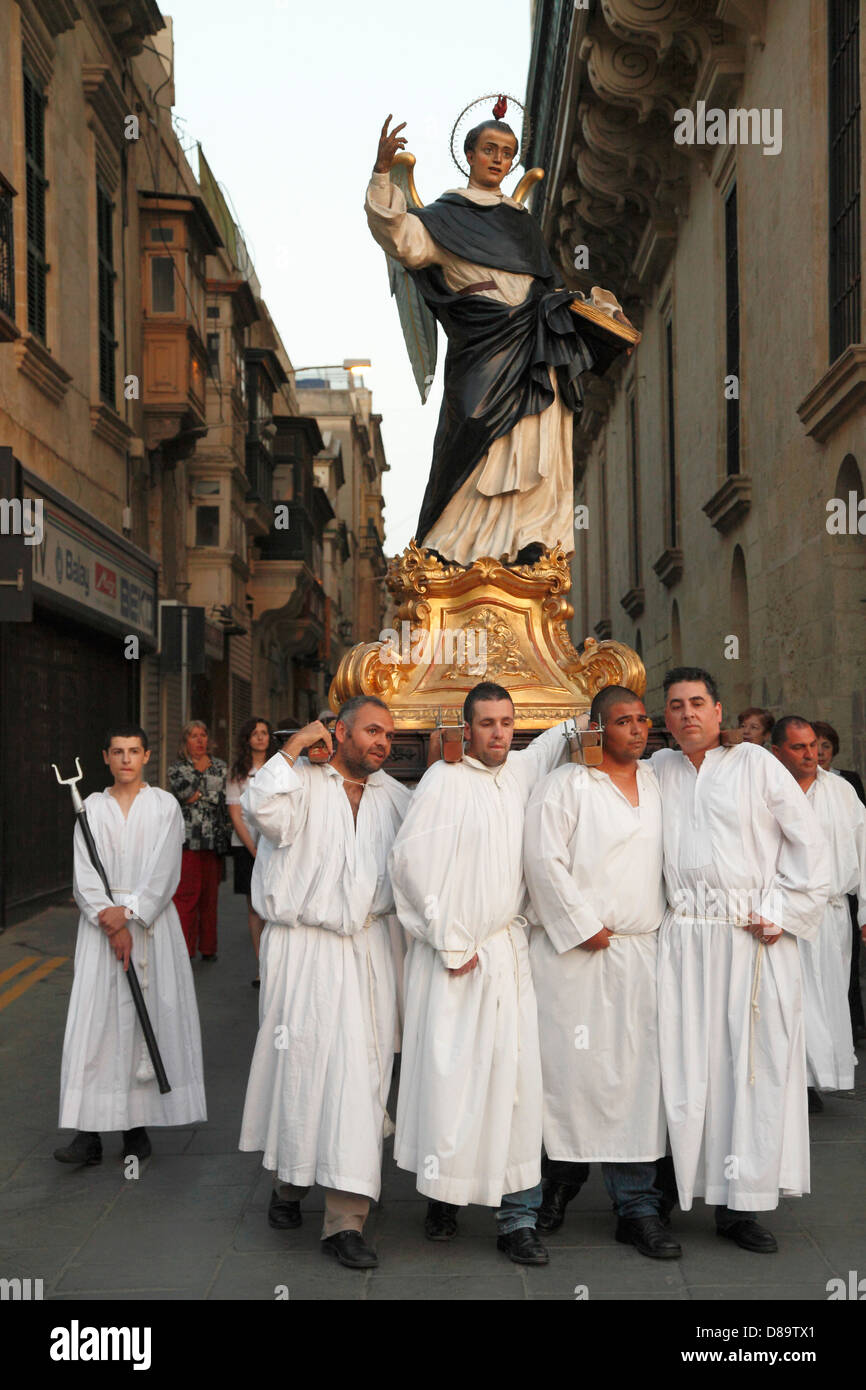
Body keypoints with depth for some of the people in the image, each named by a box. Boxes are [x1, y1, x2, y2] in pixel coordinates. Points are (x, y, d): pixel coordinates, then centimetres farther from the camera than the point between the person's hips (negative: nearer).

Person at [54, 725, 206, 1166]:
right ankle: (89, 1133, -4)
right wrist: (112, 925, -11)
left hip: (151, 921, -1)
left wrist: (128, 912, -15)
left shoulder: (164, 806, 4)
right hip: (101, 922, 1)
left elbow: (164, 872, -4)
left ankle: (137, 1126, 7)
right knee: (95, 1019, -5)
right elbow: (84, 877, 0)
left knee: (148, 1016, -2)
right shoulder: (92, 808, 7)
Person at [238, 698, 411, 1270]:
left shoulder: (392, 793, 15)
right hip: (304, 949, -4)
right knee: (300, 1063, 2)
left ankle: (346, 1218, 6)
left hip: (367, 949, 4)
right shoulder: (305, 782, -1)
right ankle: (290, 1180, 29)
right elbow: (263, 806, -20)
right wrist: (295, 746, -13)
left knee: (360, 1071, -1)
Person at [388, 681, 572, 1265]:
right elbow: (411, 862, -12)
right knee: (450, 1078, -2)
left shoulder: (521, 770, 10)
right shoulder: (445, 780, -7)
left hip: (510, 951, 5)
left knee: (516, 1077, 1)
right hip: (456, 955, -4)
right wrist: (449, 942, -10)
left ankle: (517, 1216, 7)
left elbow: (556, 738, 32)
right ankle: (443, 1195, 18)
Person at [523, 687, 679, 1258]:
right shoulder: (566, 784, -2)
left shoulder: (656, 783, 16)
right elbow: (543, 859, -10)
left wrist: (666, 920, 14)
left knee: (637, 1073, 2)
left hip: (640, 951, 4)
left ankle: (638, 1206, 8)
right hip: (574, 951, -4)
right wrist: (582, 927, -10)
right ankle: (564, 1173, 22)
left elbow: (667, 859, 25)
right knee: (572, 1067, -1)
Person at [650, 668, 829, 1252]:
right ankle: (666, 1190, 9)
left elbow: (809, 841, 2)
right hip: (683, 936, 2)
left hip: (755, 938, -2)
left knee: (756, 1066, -1)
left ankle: (740, 1203, 7)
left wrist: (782, 915, -4)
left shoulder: (755, 763, 4)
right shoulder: (659, 768, 13)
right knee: (682, 1065, 1)